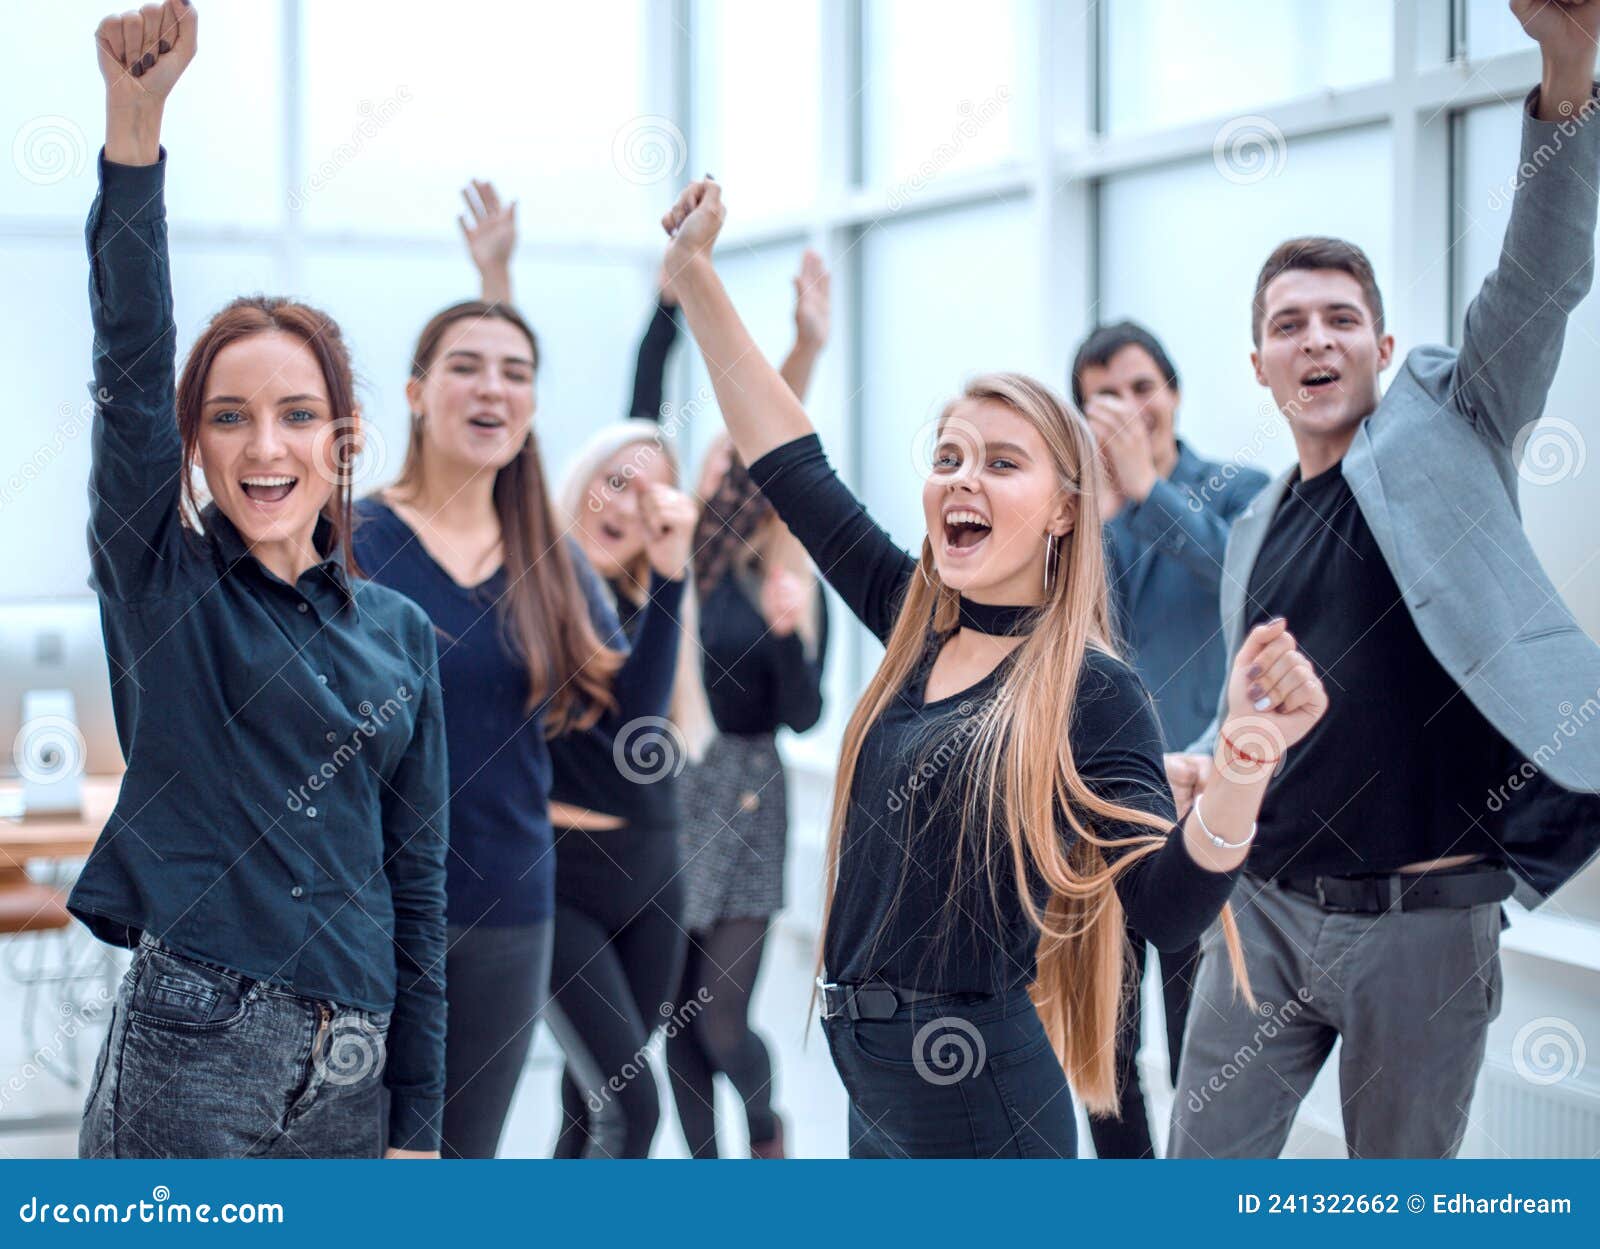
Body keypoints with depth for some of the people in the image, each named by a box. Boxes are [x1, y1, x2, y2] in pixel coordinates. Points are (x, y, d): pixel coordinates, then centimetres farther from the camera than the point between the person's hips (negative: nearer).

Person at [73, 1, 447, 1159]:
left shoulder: (398, 632, 8)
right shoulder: (161, 583, 0)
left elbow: (416, 880, 10)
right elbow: (132, 355, -14)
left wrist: (416, 1125, 8)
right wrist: (135, 122, -25)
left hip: (348, 1069, 4)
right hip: (189, 1053, -3)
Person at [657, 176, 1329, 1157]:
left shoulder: (1091, 691, -12)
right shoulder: (919, 627, 6)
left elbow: (1170, 909, -21)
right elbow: (793, 464, 12)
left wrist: (1245, 759, -38)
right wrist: (694, 270, 12)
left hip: (978, 1097, -7)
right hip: (876, 1086, 7)